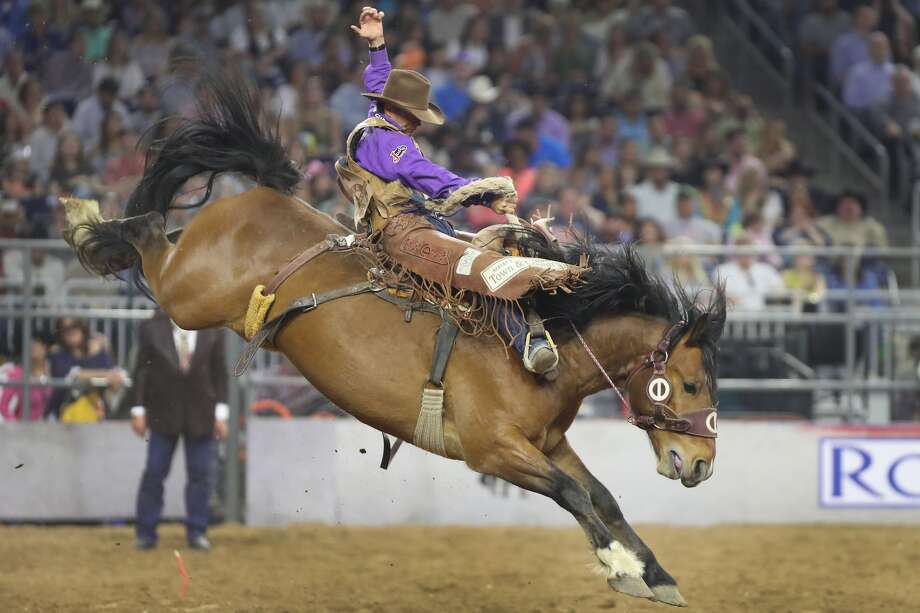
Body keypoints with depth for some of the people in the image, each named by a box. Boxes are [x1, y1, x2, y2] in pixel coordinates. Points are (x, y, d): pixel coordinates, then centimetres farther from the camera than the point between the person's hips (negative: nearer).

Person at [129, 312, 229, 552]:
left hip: (200, 414, 1)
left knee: (201, 475, 3)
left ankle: (196, 532, 13)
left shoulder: (212, 331, 1)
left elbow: (219, 372, 5)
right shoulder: (152, 329, -2)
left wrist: (221, 413, 1)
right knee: (154, 474, 1)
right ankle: (146, 533, 9)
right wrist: (138, 410, -3)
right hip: (163, 413, -1)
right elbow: (141, 370, 1)